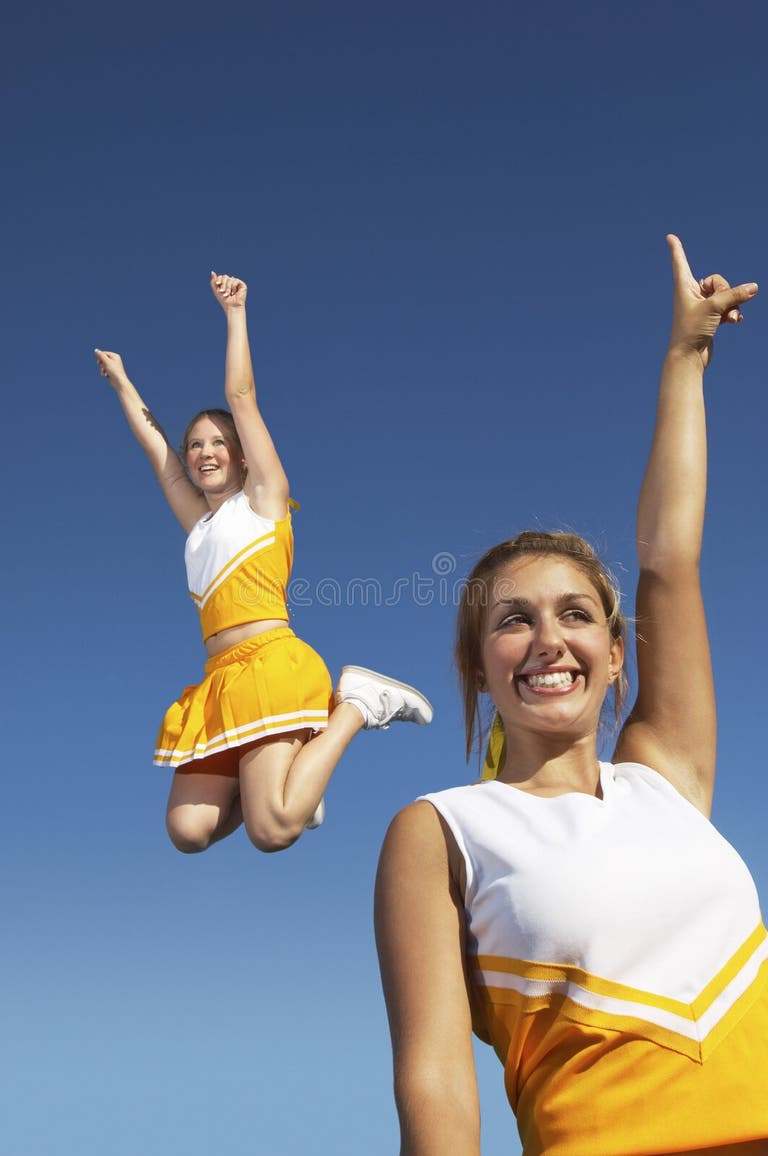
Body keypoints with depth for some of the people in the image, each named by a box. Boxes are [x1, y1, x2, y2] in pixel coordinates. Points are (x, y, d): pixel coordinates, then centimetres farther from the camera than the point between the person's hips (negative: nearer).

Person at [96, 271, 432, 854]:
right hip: (221, 677, 7)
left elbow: (241, 396, 10)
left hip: (270, 660, -7)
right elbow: (154, 443, 37)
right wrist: (121, 381, 46)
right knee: (188, 831, -11)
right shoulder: (198, 523, 27)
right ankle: (283, 766, 13)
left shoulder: (263, 498, 11)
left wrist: (235, 311, 15)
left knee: (273, 830, -23)